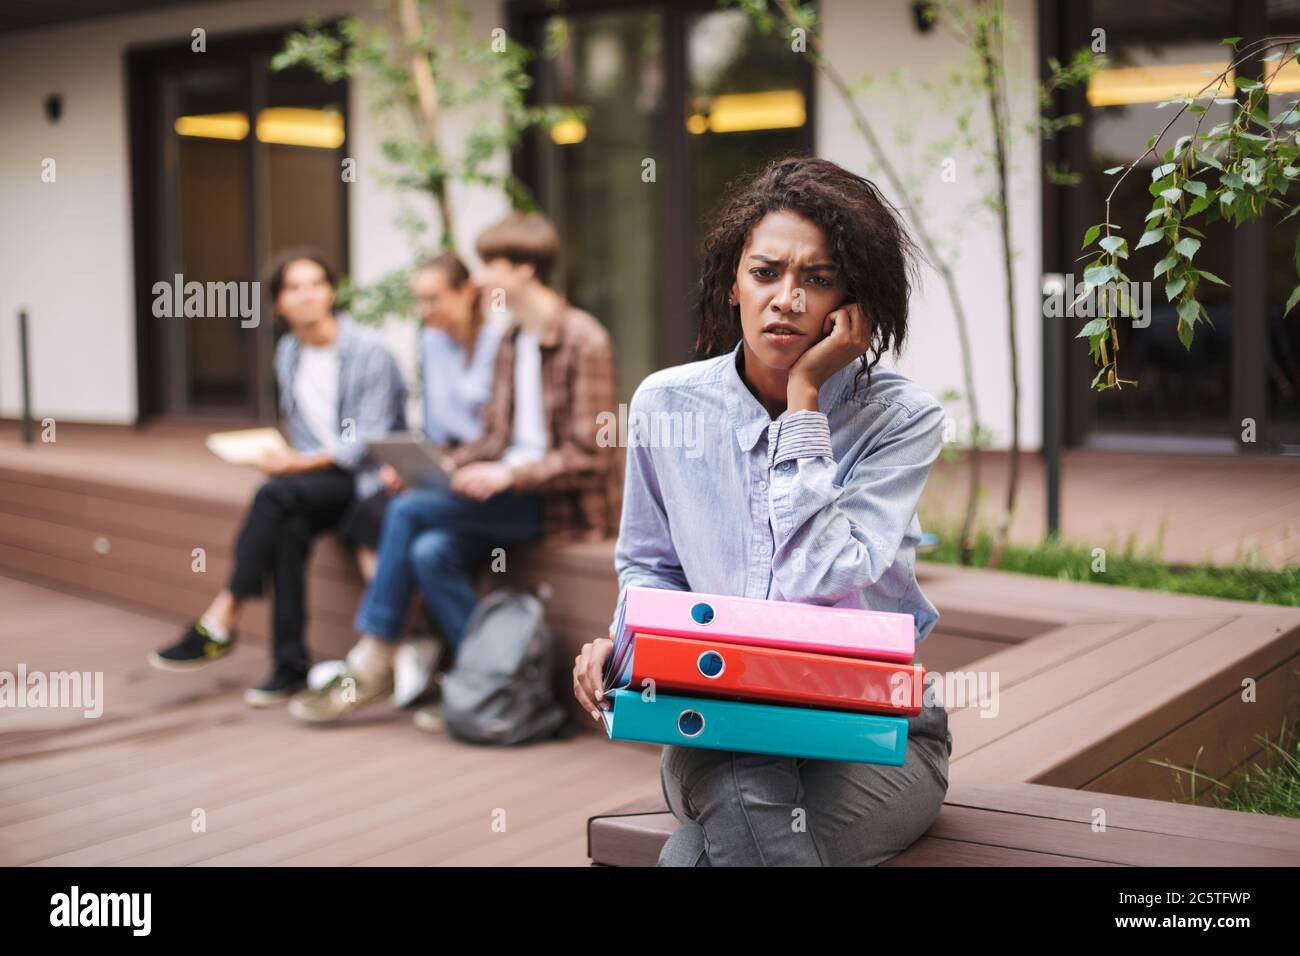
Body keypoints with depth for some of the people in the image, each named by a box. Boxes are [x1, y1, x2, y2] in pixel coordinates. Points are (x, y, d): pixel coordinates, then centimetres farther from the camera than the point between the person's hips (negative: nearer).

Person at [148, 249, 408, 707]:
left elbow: (369, 438, -13)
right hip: (319, 480, 5)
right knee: (288, 528, -30)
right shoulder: (288, 353, 13)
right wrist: (291, 461, -1)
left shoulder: (368, 351, -9)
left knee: (275, 494, -31)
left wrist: (303, 462, -21)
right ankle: (289, 665, -28)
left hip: (367, 478, -5)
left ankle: (220, 621, -26)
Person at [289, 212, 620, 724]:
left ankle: (372, 667, -6)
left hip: (564, 500, -8)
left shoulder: (583, 342, -11)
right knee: (430, 551, -21)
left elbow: (588, 457, -15)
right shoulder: (512, 341, 15)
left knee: (410, 509, -18)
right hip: (513, 489, 8)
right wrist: (443, 464, -1)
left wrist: (509, 476, -24)